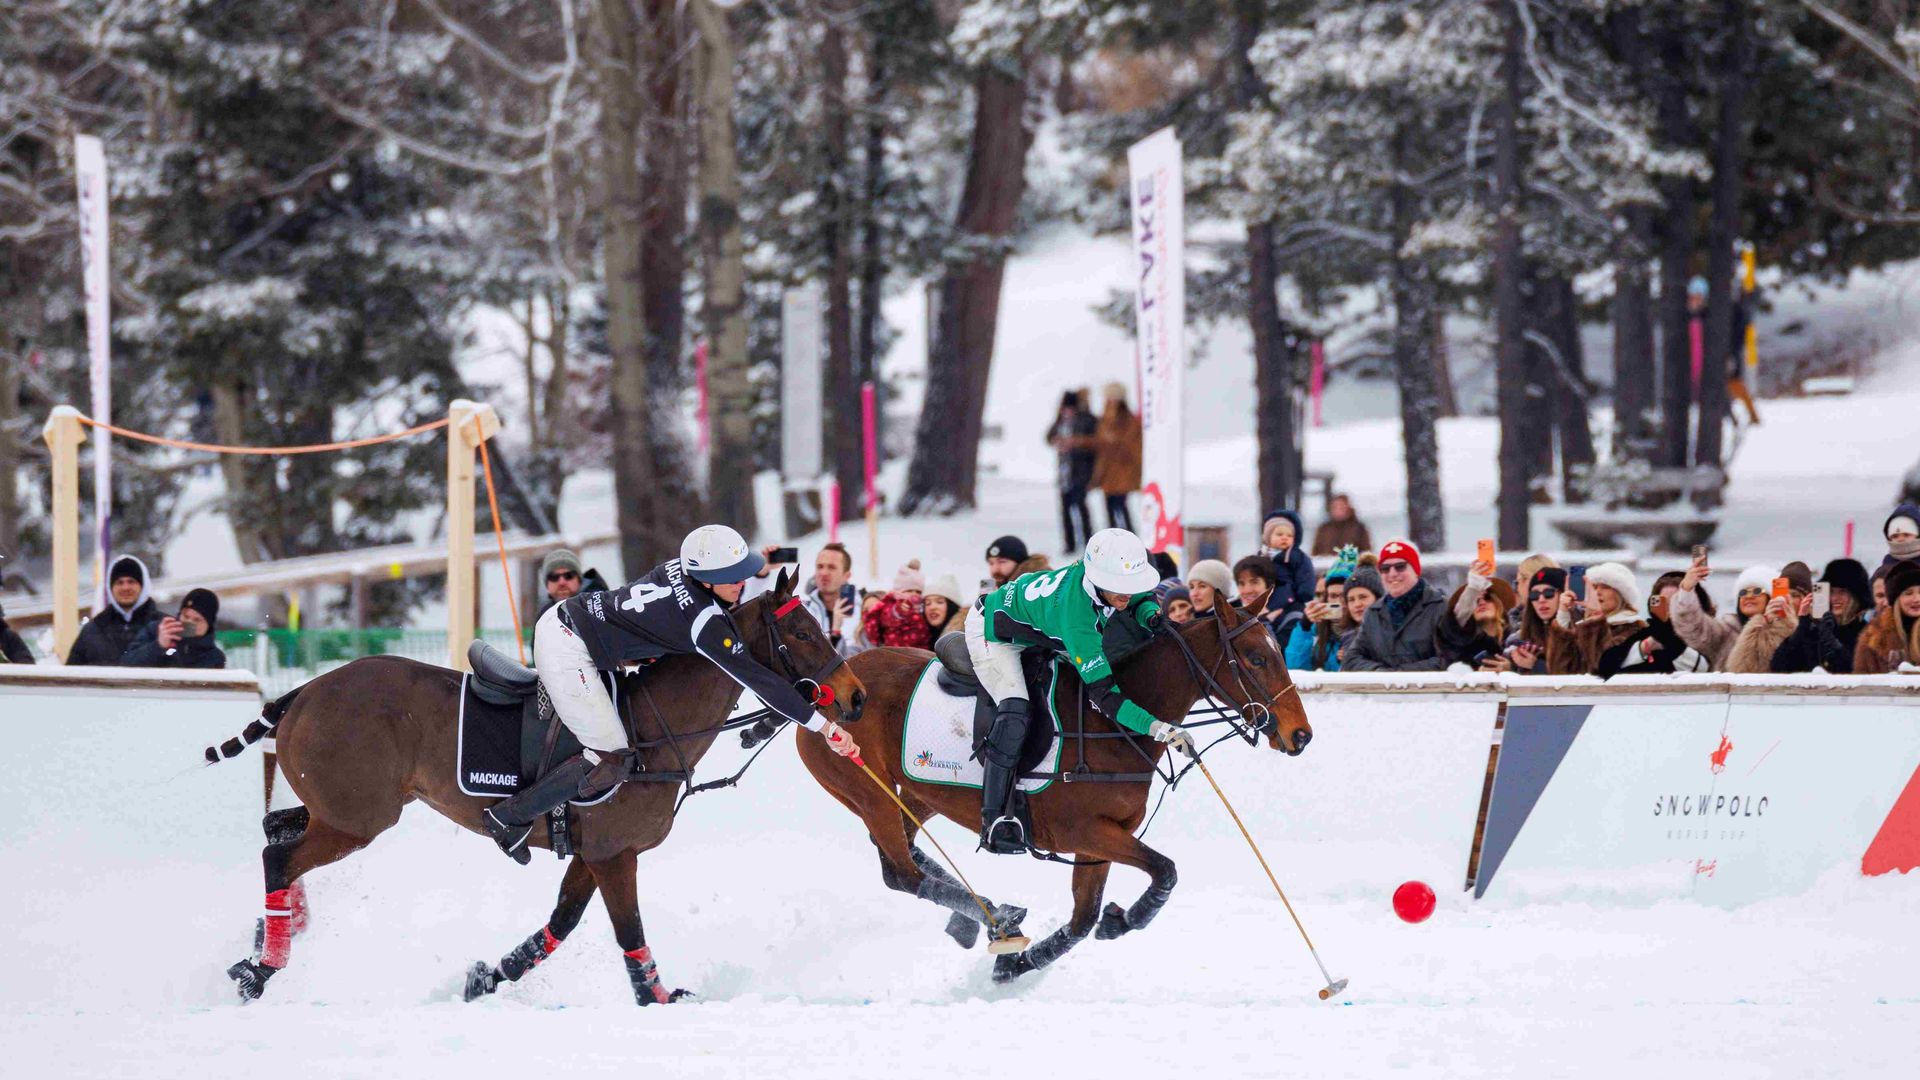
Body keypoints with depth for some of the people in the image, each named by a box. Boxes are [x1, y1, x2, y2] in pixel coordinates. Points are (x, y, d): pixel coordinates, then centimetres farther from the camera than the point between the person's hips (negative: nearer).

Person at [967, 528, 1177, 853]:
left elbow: (1139, 600, 2)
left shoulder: (1110, 570, -24)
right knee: (1015, 711, -27)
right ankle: (994, 820, -24)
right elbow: (1104, 693, -42)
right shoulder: (1075, 615, -43)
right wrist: (1158, 728, -51)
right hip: (993, 634, -9)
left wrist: (1150, 614, -23)